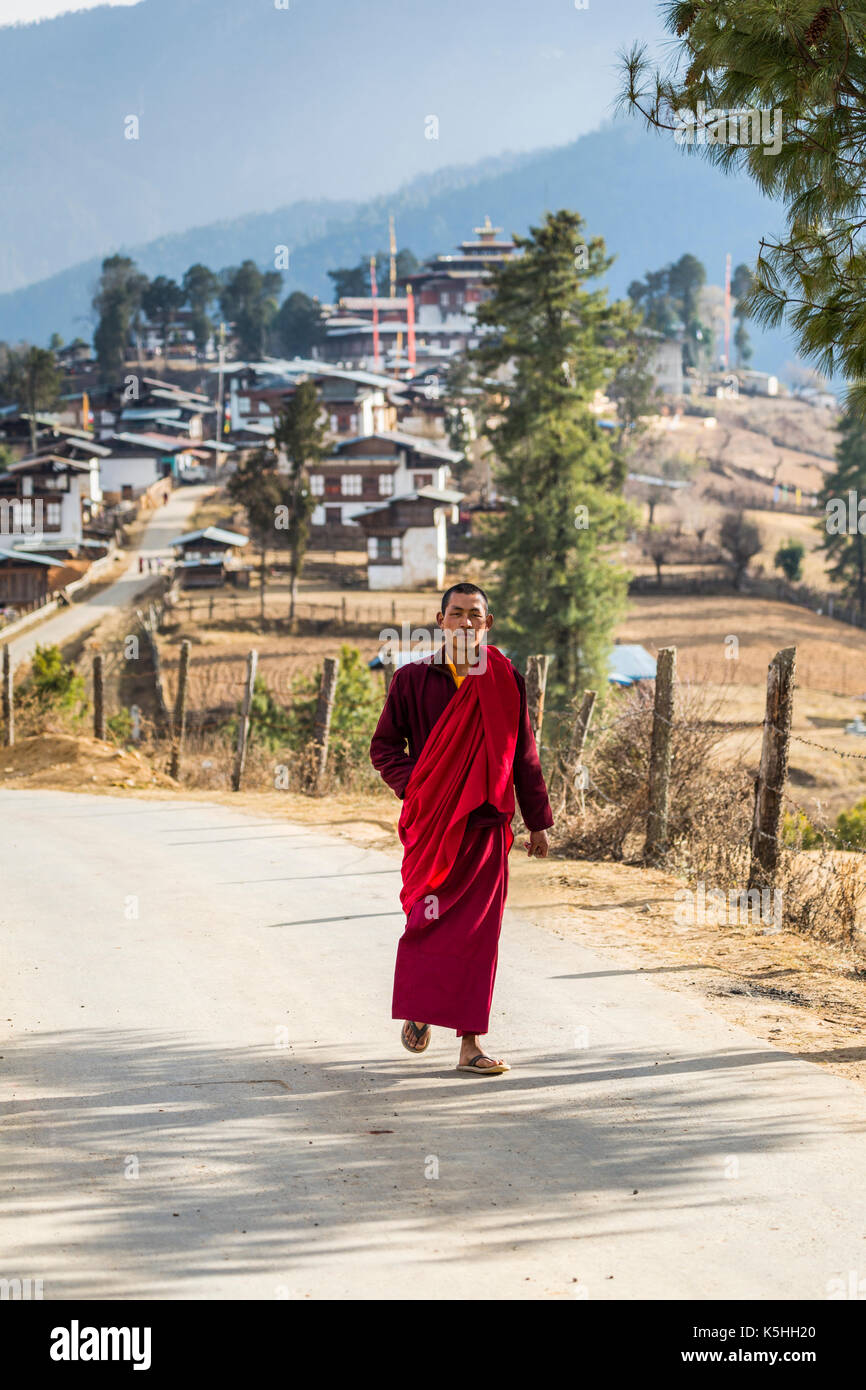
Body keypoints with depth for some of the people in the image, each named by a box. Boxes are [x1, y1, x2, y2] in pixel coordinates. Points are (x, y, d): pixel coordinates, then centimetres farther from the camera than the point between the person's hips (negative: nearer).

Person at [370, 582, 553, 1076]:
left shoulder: (506, 682, 5)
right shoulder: (413, 679, 2)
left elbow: (525, 757, 10)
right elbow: (384, 746, 6)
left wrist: (539, 823, 11)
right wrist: (415, 789, -10)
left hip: (486, 822, 1)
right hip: (432, 822, -1)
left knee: (480, 928, 0)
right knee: (430, 917, -5)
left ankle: (470, 1041, 3)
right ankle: (417, 1010, 20)